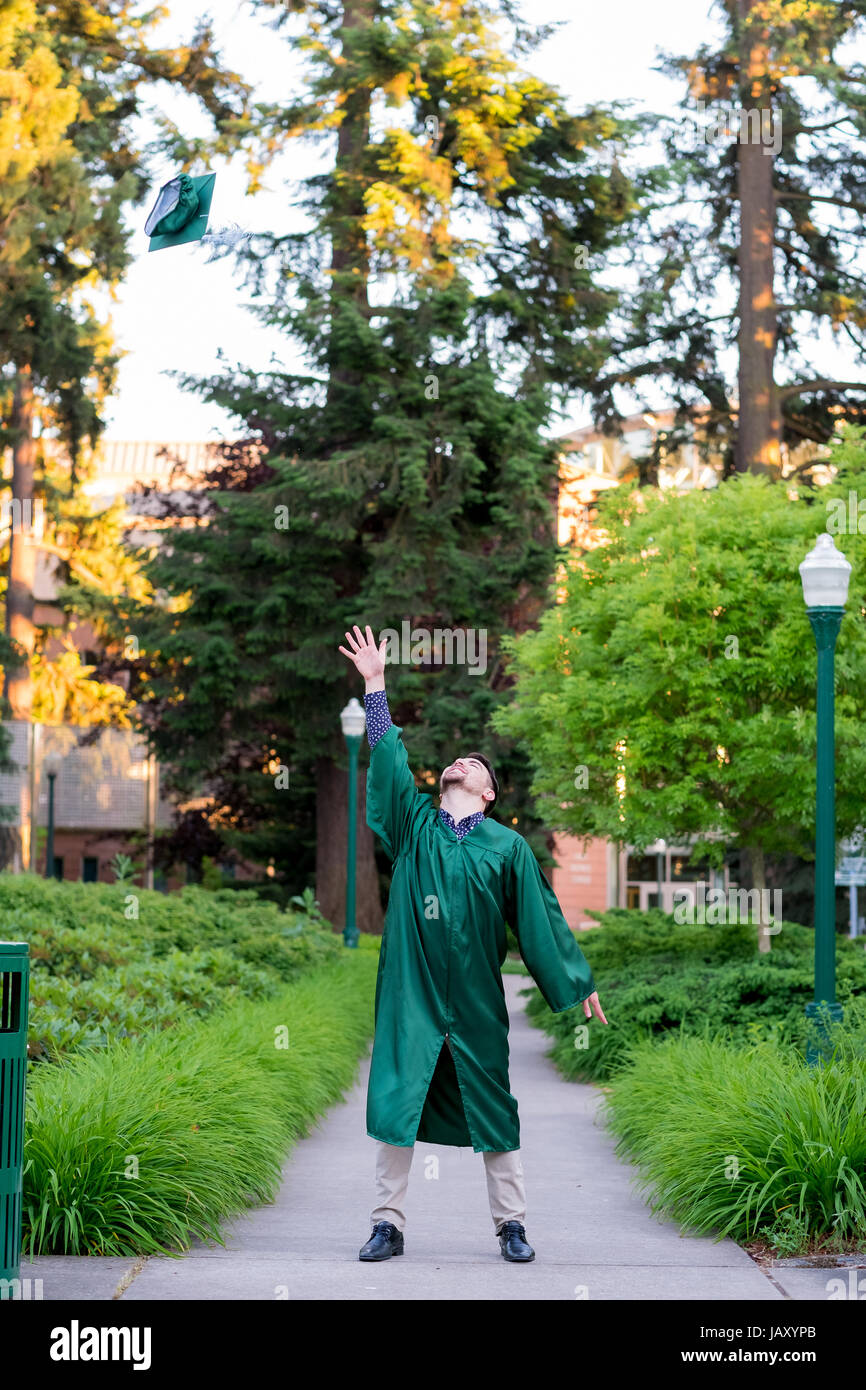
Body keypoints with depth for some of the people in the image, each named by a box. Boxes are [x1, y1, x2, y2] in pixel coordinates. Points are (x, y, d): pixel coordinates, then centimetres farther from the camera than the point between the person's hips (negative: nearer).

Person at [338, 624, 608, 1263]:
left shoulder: (507, 846, 4)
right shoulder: (414, 823, 7)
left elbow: (542, 916, 10)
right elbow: (388, 758, 6)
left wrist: (578, 981, 13)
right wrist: (375, 684, 4)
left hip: (475, 1000, -1)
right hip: (410, 994, 1)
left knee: (491, 1107, 6)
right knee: (397, 1103, 0)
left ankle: (512, 1223, 16)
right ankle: (389, 1223, 8)